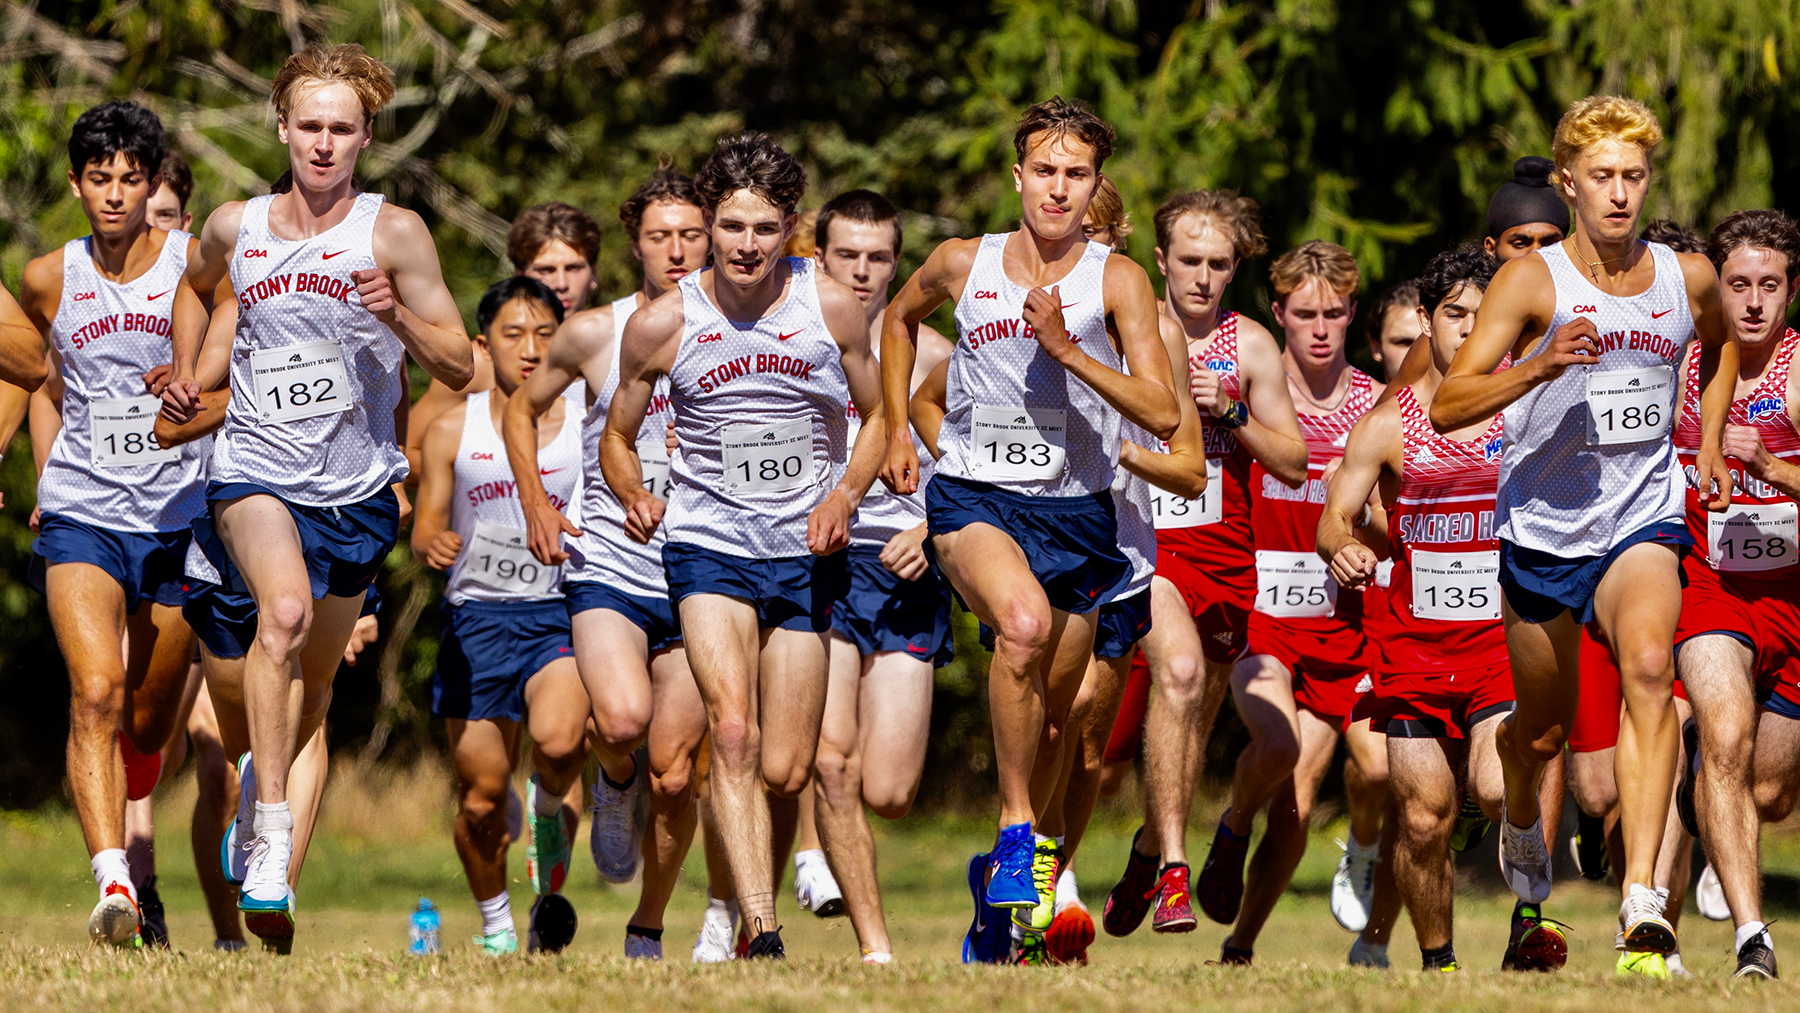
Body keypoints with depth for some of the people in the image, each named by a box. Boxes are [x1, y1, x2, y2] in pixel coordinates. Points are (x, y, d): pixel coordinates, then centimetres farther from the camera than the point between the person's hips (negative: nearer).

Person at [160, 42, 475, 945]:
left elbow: (458, 367, -6)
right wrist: (184, 370, 13)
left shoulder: (392, 233, -6)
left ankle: (265, 780, 43)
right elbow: (194, 285, 27)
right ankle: (270, 835, -28)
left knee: (316, 668, 14)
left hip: (355, 488, 1)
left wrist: (398, 315, -23)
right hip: (254, 468, -1)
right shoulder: (237, 226, 2)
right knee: (285, 609, -28)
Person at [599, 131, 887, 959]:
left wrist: (846, 494, -7)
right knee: (734, 734, -22)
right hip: (708, 543, -2)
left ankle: (750, 898, 31)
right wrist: (634, 500, -13)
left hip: (806, 551, 2)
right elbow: (618, 435, 8)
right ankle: (762, 937, -29)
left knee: (786, 771, 2)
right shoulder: (662, 325, -6)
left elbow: (877, 416, 10)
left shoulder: (832, 309, -4)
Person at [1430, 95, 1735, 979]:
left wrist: (1709, 441, 13)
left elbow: (1720, 345, 26)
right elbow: (1446, 408, -19)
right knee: (1542, 729, 15)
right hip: (1543, 527, 0)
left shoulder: (1688, 277, 0)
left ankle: (1642, 901, -36)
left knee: (1649, 669, -28)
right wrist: (1540, 367, -33)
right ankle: (1520, 822, 53)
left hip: (1643, 518, 0)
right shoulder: (1533, 281, -11)